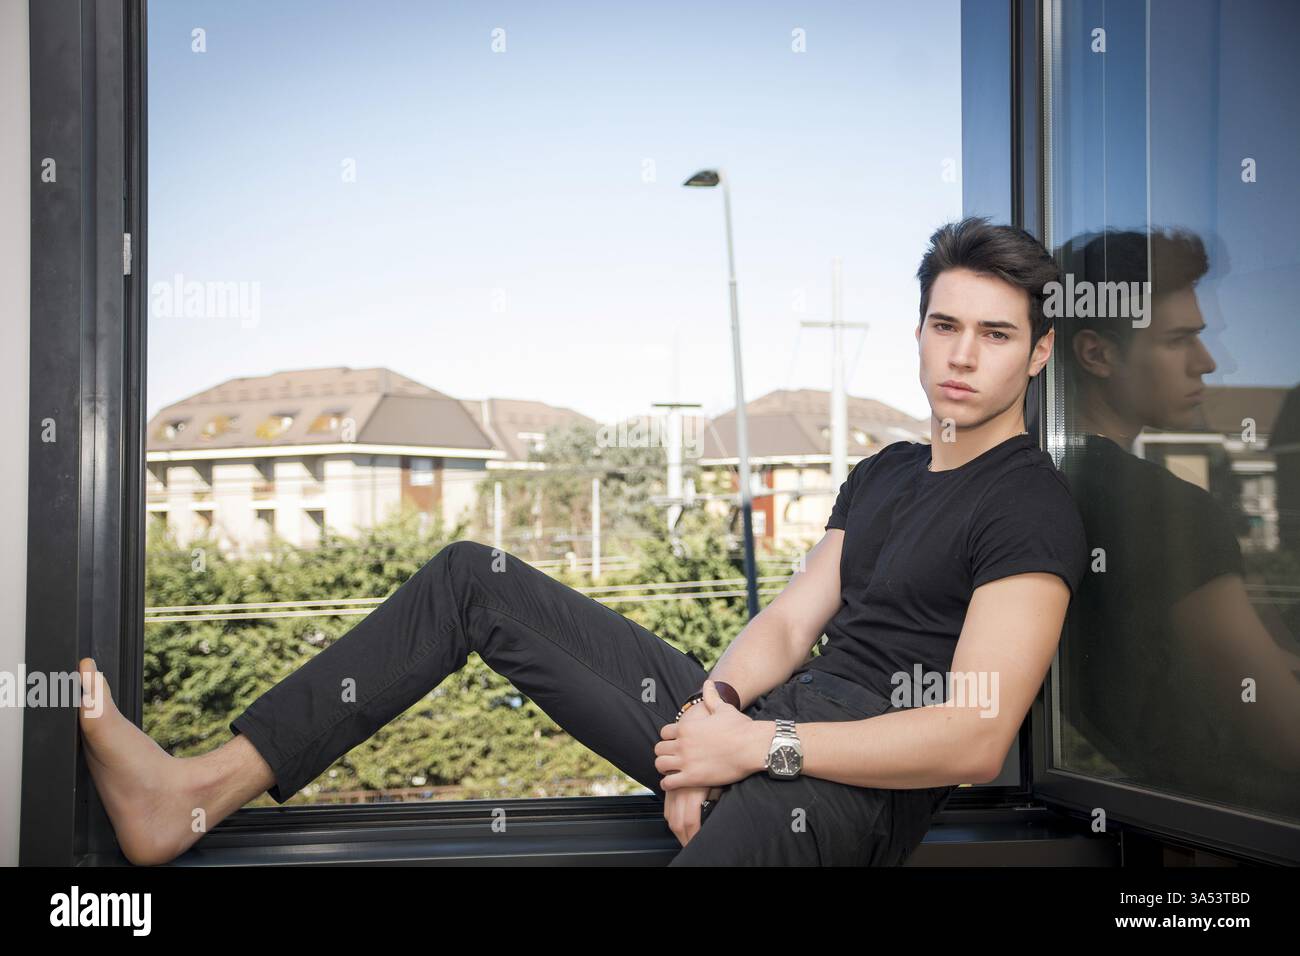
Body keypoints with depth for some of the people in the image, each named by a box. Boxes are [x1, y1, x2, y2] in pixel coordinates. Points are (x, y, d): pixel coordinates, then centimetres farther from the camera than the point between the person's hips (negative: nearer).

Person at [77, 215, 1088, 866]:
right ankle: (198, 791, -5)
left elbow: (974, 741, -17)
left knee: (760, 814, -48)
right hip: (761, 732, 8)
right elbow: (789, 620, 14)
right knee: (475, 577, 3)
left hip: (858, 786, -8)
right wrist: (713, 702, -8)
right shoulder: (884, 473, 22)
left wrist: (761, 746, -16)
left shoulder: (1031, 504, -6)